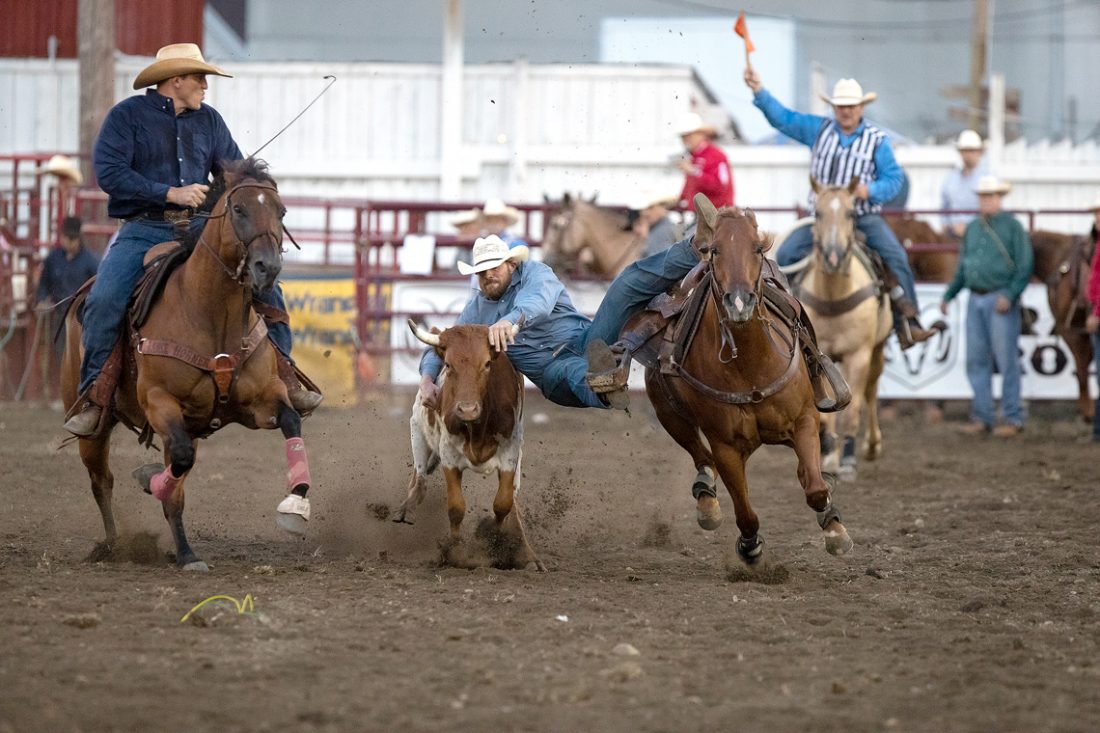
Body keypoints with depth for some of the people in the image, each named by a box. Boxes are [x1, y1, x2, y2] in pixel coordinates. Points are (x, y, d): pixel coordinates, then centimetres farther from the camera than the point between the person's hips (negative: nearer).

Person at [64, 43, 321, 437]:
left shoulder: (209, 120, 15)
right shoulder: (127, 115, 0)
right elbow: (108, 171, -12)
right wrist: (169, 193, -18)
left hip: (200, 229, 4)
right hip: (143, 231, -4)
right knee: (104, 299, -25)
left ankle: (283, 375, 4)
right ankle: (94, 397, -14)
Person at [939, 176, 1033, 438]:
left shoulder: (1012, 227, -5)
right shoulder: (972, 229, 13)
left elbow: (1025, 266, -9)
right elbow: (962, 268, 21)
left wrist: (1009, 295, -18)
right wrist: (948, 295, 17)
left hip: (1001, 300, -6)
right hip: (976, 300, 6)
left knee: (1006, 360, -4)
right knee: (976, 360, 6)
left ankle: (1012, 418, 0)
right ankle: (981, 418, 12)